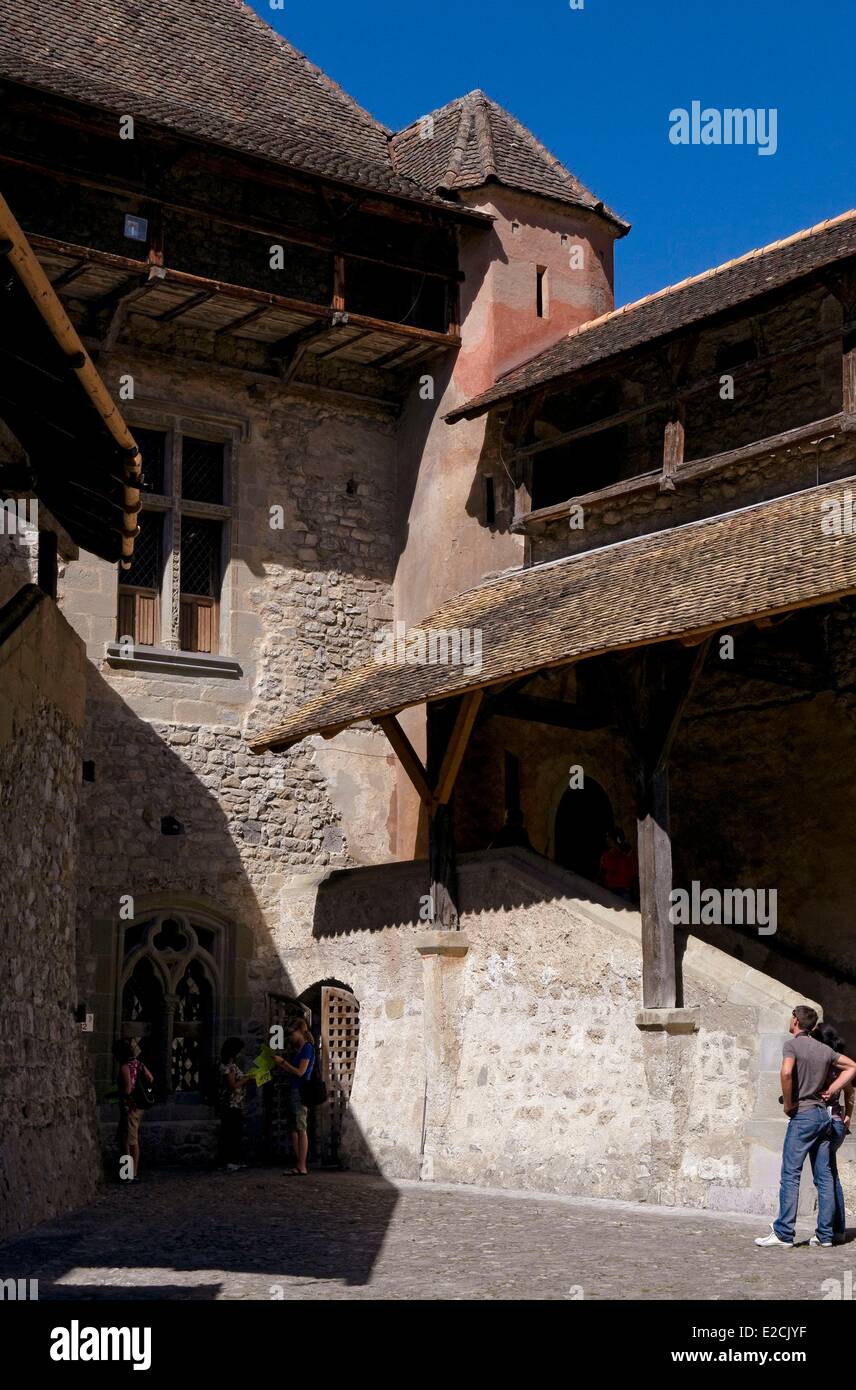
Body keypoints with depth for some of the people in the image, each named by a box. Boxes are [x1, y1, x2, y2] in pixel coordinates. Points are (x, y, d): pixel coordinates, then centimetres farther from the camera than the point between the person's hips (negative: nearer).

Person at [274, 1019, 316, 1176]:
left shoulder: (307, 1048, -10)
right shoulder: (299, 1049, 18)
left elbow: (300, 1072, -15)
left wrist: (283, 1061, -9)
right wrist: (280, 1063, 14)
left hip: (301, 1092, -10)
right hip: (296, 1092, 10)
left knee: (301, 1129, -8)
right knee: (294, 1130, 10)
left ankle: (302, 1167, -8)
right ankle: (299, 1164, 13)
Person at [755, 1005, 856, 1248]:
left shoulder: (792, 1044, -7)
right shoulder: (824, 1049, 13)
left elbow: (787, 1072, -25)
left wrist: (788, 1104, -12)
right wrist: (832, 1089, 13)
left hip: (803, 1114, -7)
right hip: (824, 1113, 7)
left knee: (790, 1174, -7)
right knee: (824, 1176, 7)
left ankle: (783, 1233, -10)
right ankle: (825, 1234, 8)